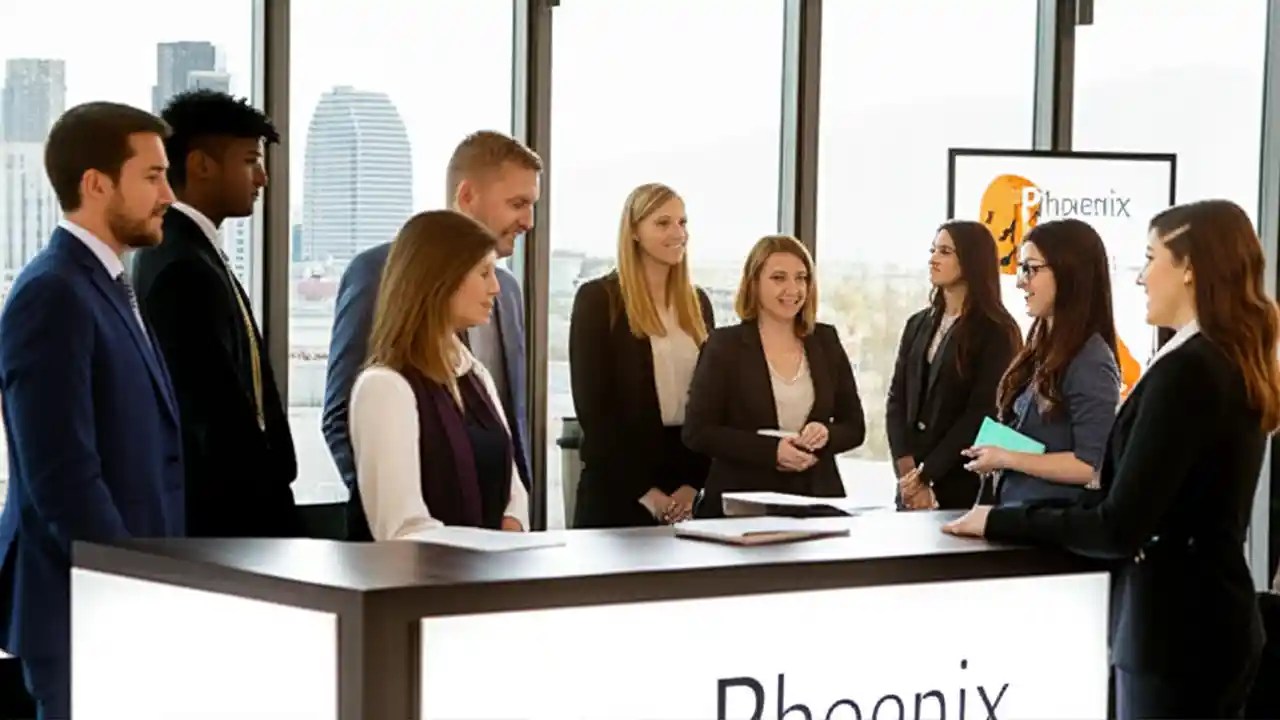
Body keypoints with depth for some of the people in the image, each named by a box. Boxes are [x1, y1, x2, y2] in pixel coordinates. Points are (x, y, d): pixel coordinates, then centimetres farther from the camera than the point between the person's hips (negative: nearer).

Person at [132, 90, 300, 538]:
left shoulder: (190, 254, 14)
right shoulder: (184, 270, -17)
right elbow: (219, 414, -21)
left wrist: (272, 508, 11)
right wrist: (276, 517, -15)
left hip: (222, 504, 10)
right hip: (219, 509, -10)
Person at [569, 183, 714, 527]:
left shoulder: (697, 303, 13)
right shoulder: (598, 299, -4)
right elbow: (592, 405, -9)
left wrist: (694, 483, -2)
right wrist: (643, 490, -11)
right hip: (617, 491, -5)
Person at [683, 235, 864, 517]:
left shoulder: (826, 341, 10)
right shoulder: (725, 345, -1)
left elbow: (855, 426, 13)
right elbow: (698, 432, -7)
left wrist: (827, 435, -10)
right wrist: (771, 451, -18)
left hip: (816, 500, 3)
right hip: (741, 505, -3)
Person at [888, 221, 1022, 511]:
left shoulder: (996, 332, -6)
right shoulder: (918, 324, 12)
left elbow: (982, 413, -12)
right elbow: (897, 399, 6)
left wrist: (927, 475, -15)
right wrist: (907, 471, -9)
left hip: (964, 485, -5)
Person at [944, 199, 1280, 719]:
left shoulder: (1186, 370, -18)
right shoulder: (1233, 364, 10)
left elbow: (1119, 528, -19)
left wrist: (1002, 522, -8)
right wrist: (1027, 516, 10)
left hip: (1176, 624, -9)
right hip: (1213, 617, 9)